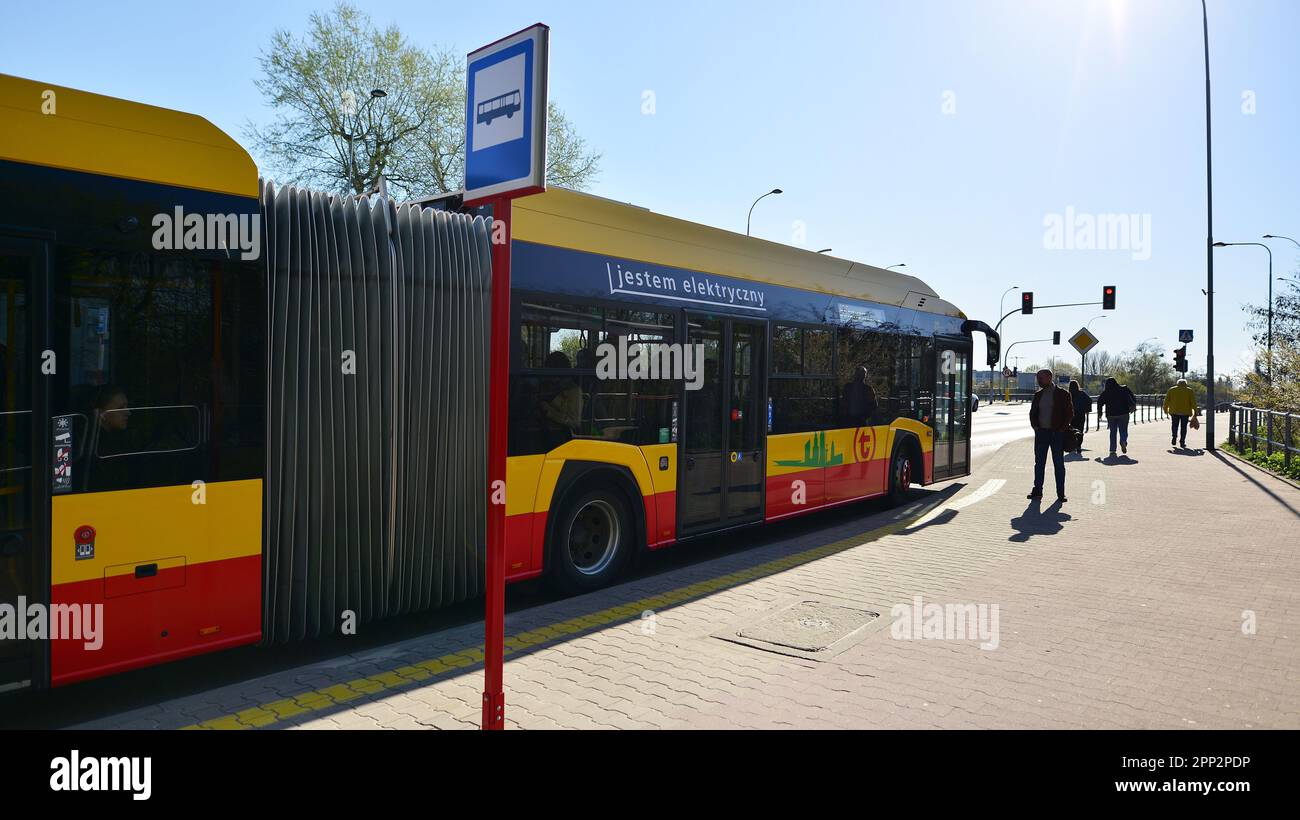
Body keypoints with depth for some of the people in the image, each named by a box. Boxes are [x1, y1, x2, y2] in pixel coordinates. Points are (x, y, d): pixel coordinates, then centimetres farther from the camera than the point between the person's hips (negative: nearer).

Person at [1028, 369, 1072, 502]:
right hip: (1041, 432, 4)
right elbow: (1032, 412, 16)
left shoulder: (1062, 395, -3)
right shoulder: (1038, 395, 9)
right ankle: (1037, 490, 14)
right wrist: (1034, 425, 2)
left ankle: (1061, 494, 7)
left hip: (1057, 433, -4)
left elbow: (1070, 413, -2)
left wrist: (1063, 428, -10)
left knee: (1059, 464, 2)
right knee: (1039, 463, 7)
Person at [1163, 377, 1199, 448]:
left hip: (1174, 411, 1)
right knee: (1183, 427, 5)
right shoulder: (1189, 390, 2)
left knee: (1174, 426, 13)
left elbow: (1166, 400, 2)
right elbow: (1193, 402, -3)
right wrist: (1195, 412, -1)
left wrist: (1165, 409, 10)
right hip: (1185, 411, 0)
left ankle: (1174, 438, -3)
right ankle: (1182, 442, 3)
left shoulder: (1171, 389, 4)